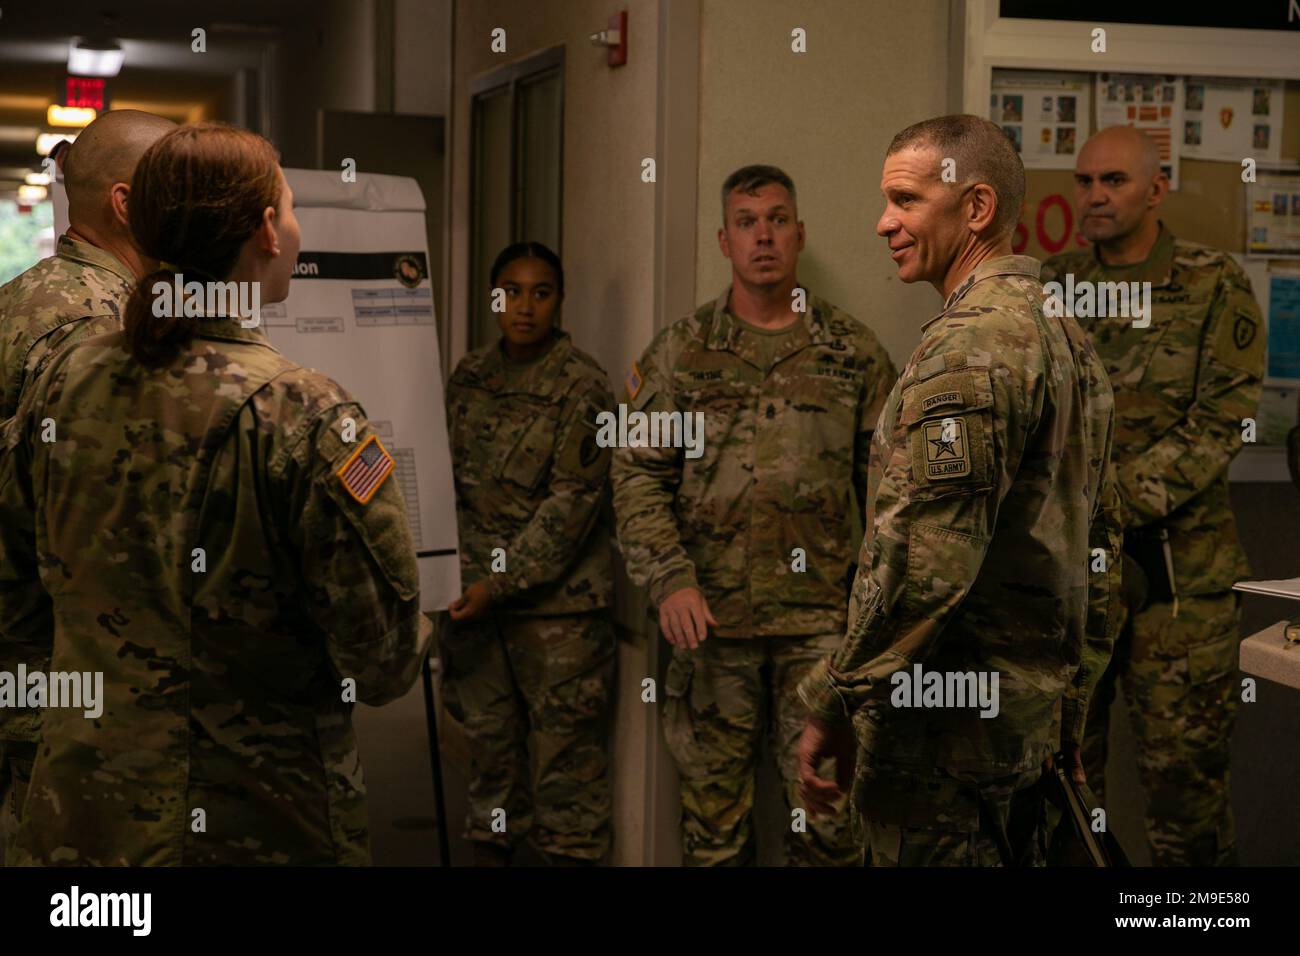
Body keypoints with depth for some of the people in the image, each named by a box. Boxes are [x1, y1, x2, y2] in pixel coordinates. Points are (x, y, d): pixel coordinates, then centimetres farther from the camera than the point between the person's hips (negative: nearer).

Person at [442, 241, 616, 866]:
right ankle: (491, 847, 24)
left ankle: (571, 853, 9)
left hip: (556, 598, -5)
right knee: (489, 733, 12)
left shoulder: (580, 383, -7)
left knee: (564, 742, -1)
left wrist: (502, 582, -15)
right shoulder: (469, 376, 10)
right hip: (477, 592, 5)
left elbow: (573, 500, -12)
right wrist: (457, 575, 6)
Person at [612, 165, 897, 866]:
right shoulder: (680, 352, 5)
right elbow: (638, 475, 1)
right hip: (711, 617, 0)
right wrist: (669, 577, -11)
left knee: (828, 815, 1)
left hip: (822, 621, 0)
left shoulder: (855, 352, 7)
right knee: (714, 813, 9)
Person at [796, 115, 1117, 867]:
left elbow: (924, 562, -24)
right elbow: (1087, 539, 19)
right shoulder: (1062, 333, 14)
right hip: (1032, 713, 10)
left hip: (949, 721, -10)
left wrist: (833, 706, -16)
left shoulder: (970, 343, -18)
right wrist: (1070, 694, 24)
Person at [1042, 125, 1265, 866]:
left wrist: (1125, 499, -17)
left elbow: (1225, 418, -10)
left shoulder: (1214, 286, -2)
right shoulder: (1053, 287, 9)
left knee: (1183, 755, 1)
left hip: (1178, 558, -4)